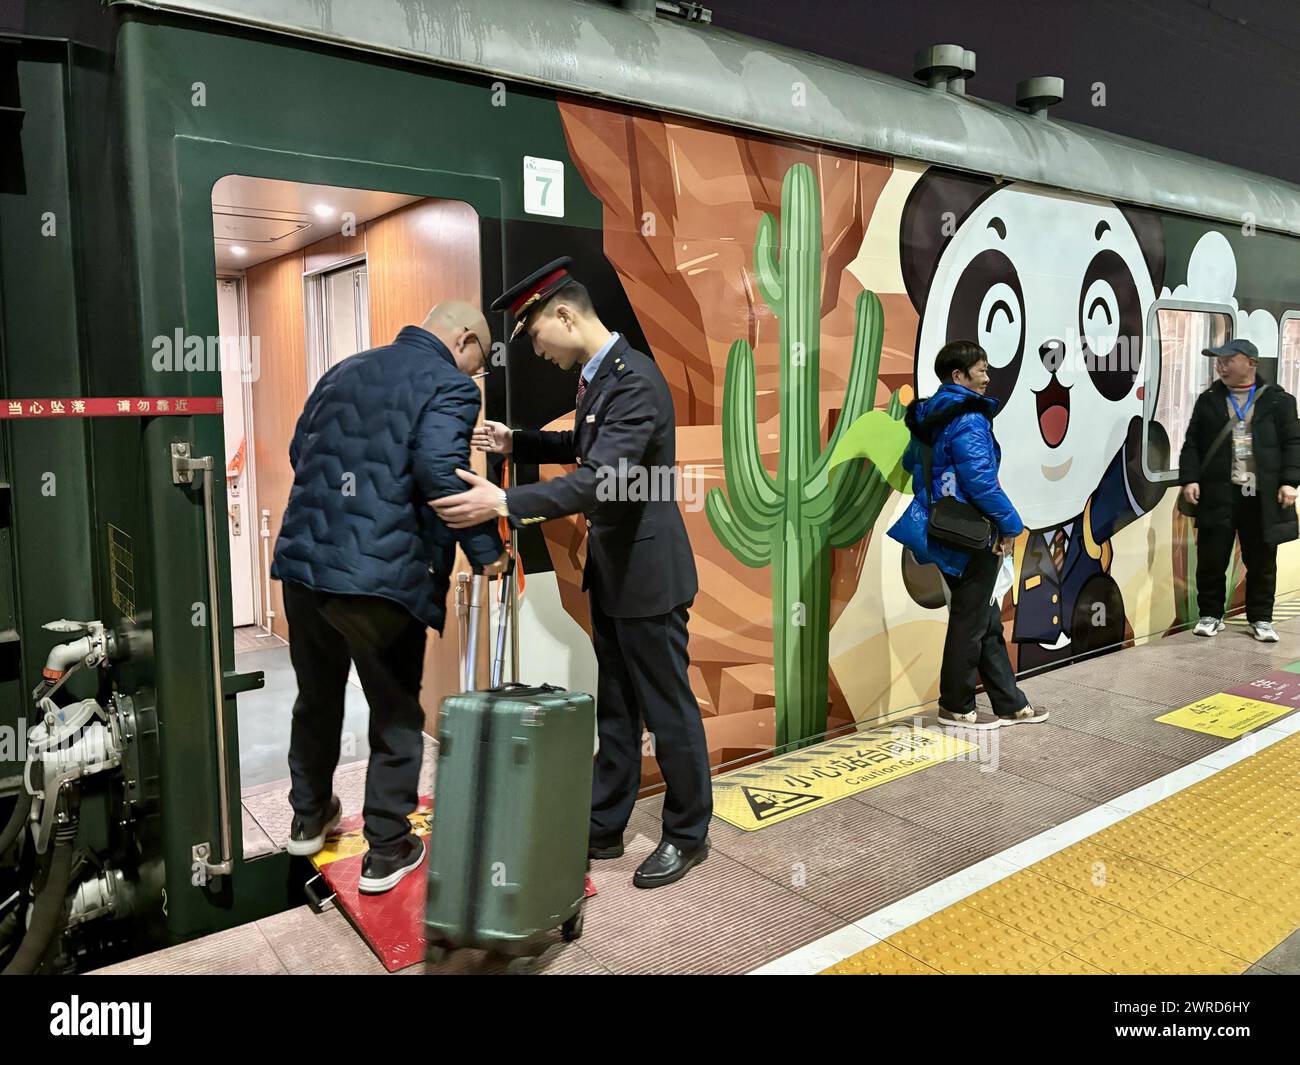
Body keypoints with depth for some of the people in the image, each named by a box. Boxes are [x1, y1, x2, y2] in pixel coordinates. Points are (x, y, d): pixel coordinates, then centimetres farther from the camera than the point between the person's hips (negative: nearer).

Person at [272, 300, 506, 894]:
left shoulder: (344, 371, 15)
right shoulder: (448, 386, -7)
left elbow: (299, 450, 19)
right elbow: (440, 471, -22)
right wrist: (486, 547, -12)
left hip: (302, 563, 7)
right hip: (383, 577, -7)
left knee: (317, 699, 25)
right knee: (396, 714, 11)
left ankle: (309, 818, 43)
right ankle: (387, 850, 21)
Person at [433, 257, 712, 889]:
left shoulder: (636, 381, -23)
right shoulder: (597, 375, 7)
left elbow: (604, 478, -32)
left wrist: (506, 503, -35)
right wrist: (517, 443, 10)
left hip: (646, 571, -9)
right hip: (611, 570, 9)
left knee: (667, 708, 6)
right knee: (614, 707, 18)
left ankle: (688, 835, 24)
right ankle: (604, 828, 31)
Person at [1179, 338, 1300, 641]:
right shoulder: (1208, 400, 9)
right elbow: (1192, 444, 7)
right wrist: (1190, 478, -4)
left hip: (1263, 495, -1)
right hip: (1217, 493, 1)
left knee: (1261, 560, 7)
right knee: (1211, 558, 3)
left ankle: (1261, 619, 19)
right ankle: (1210, 615, 17)